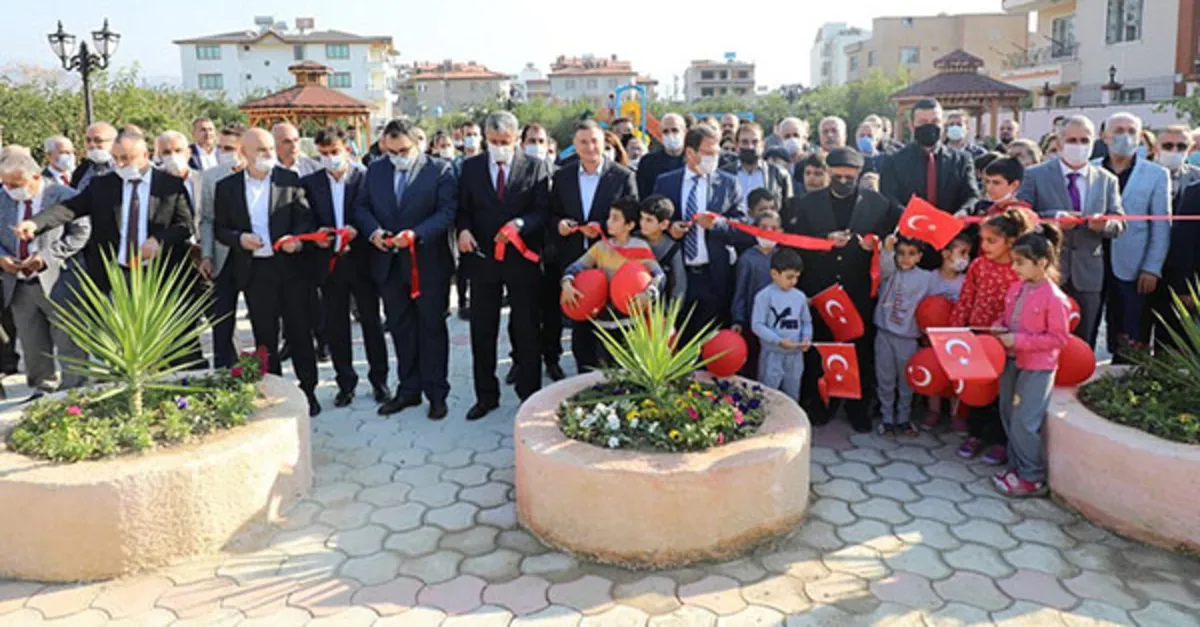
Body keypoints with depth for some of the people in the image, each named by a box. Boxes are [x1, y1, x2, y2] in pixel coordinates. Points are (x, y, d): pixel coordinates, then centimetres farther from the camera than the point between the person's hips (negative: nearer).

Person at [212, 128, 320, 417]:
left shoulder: (290, 180, 2)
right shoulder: (227, 187, 5)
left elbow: (306, 217, 1)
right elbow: (219, 228, 8)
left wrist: (298, 239, -18)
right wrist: (239, 239, -12)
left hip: (291, 266, -1)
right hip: (254, 271, 1)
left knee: (299, 332, 5)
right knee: (265, 337, 8)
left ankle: (308, 391, 16)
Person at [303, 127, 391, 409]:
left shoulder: (366, 178, -2)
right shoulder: (309, 183, 6)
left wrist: (357, 230, -22)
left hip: (362, 261, -2)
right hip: (328, 262, 2)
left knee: (371, 322, 7)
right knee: (336, 327, 8)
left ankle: (379, 379, 21)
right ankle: (346, 383, 21)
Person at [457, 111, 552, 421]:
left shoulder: (536, 167, 0)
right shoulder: (471, 167, 7)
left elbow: (543, 210, -5)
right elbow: (463, 207, 9)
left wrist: (519, 224, -22)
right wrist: (464, 229, -11)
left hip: (522, 257, -2)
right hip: (482, 256, 2)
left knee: (526, 329, 6)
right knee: (482, 329, 7)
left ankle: (530, 395, 19)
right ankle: (486, 395, 20)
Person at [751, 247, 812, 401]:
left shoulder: (800, 296, 4)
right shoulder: (764, 296, -11)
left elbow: (806, 321, 13)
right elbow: (757, 325, -15)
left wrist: (806, 338, -7)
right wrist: (779, 341, -23)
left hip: (795, 356, 5)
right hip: (772, 355, -5)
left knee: (792, 397, 18)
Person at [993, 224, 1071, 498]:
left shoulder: (1054, 298, -17)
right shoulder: (1017, 289, 4)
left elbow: (1058, 338, -16)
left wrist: (1019, 340, -21)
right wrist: (1000, 327, -4)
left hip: (1037, 367, -8)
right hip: (1011, 360, 8)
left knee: (1025, 423, -5)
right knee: (1009, 417, 14)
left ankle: (1032, 478, 8)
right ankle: (1016, 467, 27)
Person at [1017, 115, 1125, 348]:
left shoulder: (1107, 180, 11)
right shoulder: (1035, 176, 1)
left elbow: (1119, 224, 6)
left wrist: (1104, 224, -18)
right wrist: (1054, 218, -22)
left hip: (1087, 274, 3)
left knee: (1083, 344, 8)